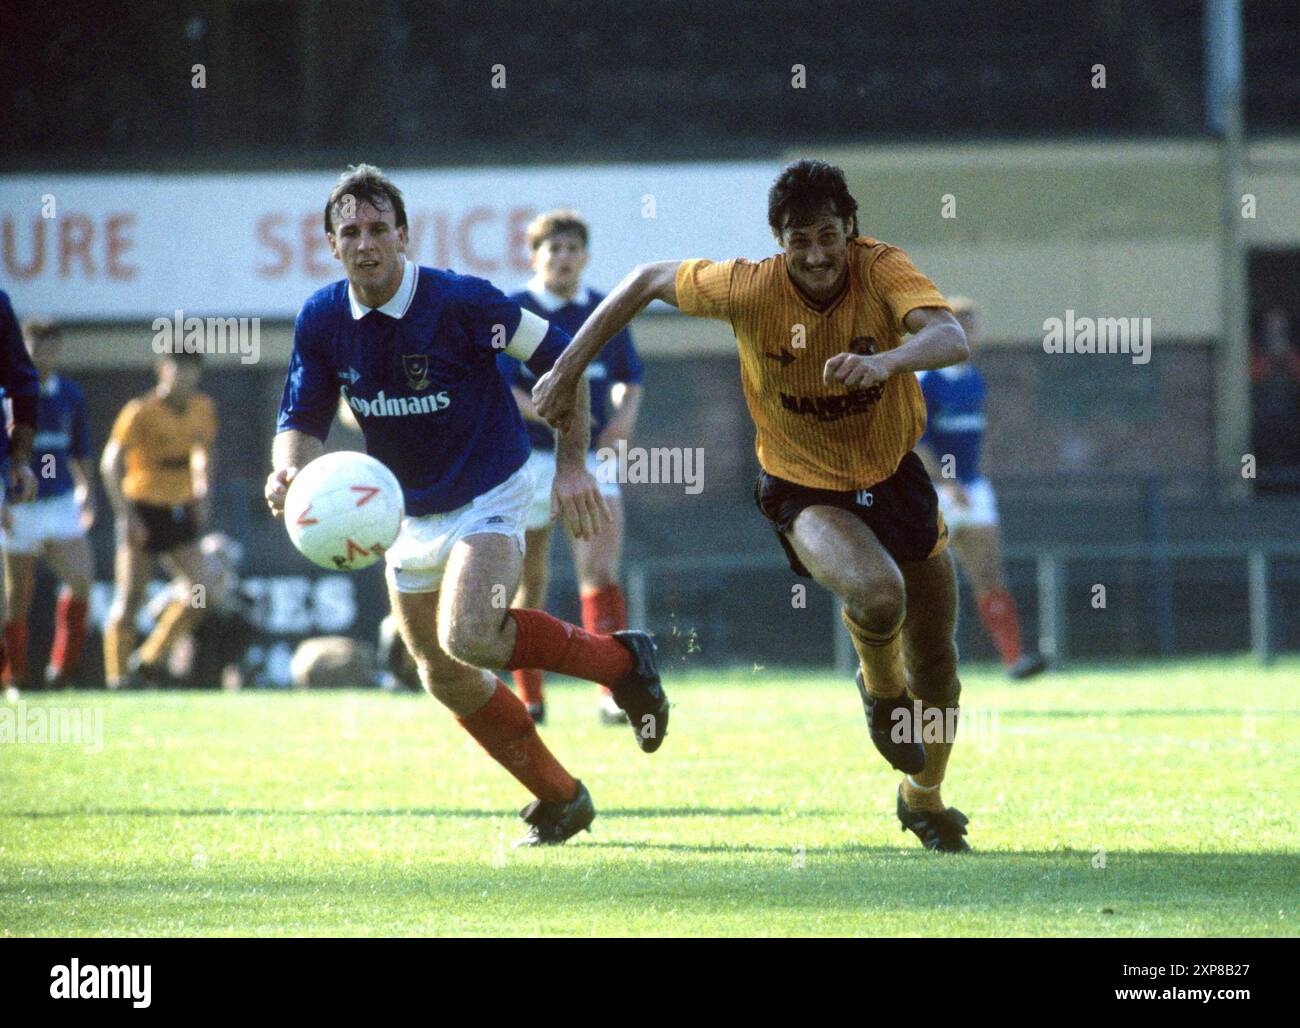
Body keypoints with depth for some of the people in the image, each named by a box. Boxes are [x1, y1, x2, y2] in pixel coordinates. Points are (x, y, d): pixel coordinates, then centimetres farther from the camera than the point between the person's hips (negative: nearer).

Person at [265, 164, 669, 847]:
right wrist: (289, 470, -26)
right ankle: (560, 799, 26)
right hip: (410, 518, 6)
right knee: (446, 679, 9)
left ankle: (620, 660, -8)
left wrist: (572, 465, -14)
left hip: (489, 497, -6)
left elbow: (559, 357, -11)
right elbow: (303, 420, -2)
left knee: (468, 636, -30)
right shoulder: (321, 319, -7)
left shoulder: (460, 302, -21)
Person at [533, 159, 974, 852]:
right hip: (804, 489, -2)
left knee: (935, 665, 11)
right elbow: (649, 281, -4)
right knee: (876, 594, -34)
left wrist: (885, 360, -58)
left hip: (894, 476, 2)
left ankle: (923, 799, 39)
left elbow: (951, 339, -38)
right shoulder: (750, 288, -21)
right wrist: (569, 368, -4)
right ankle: (880, 686, 2)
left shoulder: (880, 269, -21)